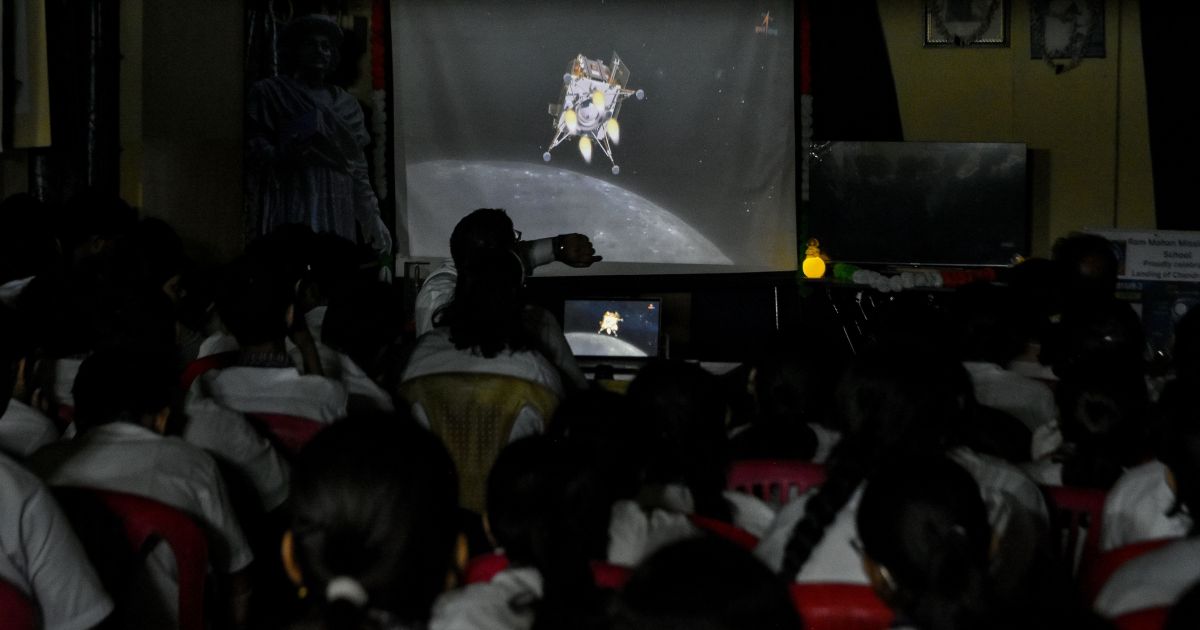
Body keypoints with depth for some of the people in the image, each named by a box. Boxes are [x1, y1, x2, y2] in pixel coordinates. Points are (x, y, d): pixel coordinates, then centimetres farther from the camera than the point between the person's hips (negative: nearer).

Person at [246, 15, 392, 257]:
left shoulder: (345, 103, 23)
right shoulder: (269, 93, 10)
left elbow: (358, 169, 20)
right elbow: (254, 149, -1)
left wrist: (372, 218, 11)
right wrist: (286, 154, -20)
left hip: (339, 214, 4)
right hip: (290, 209, -4)